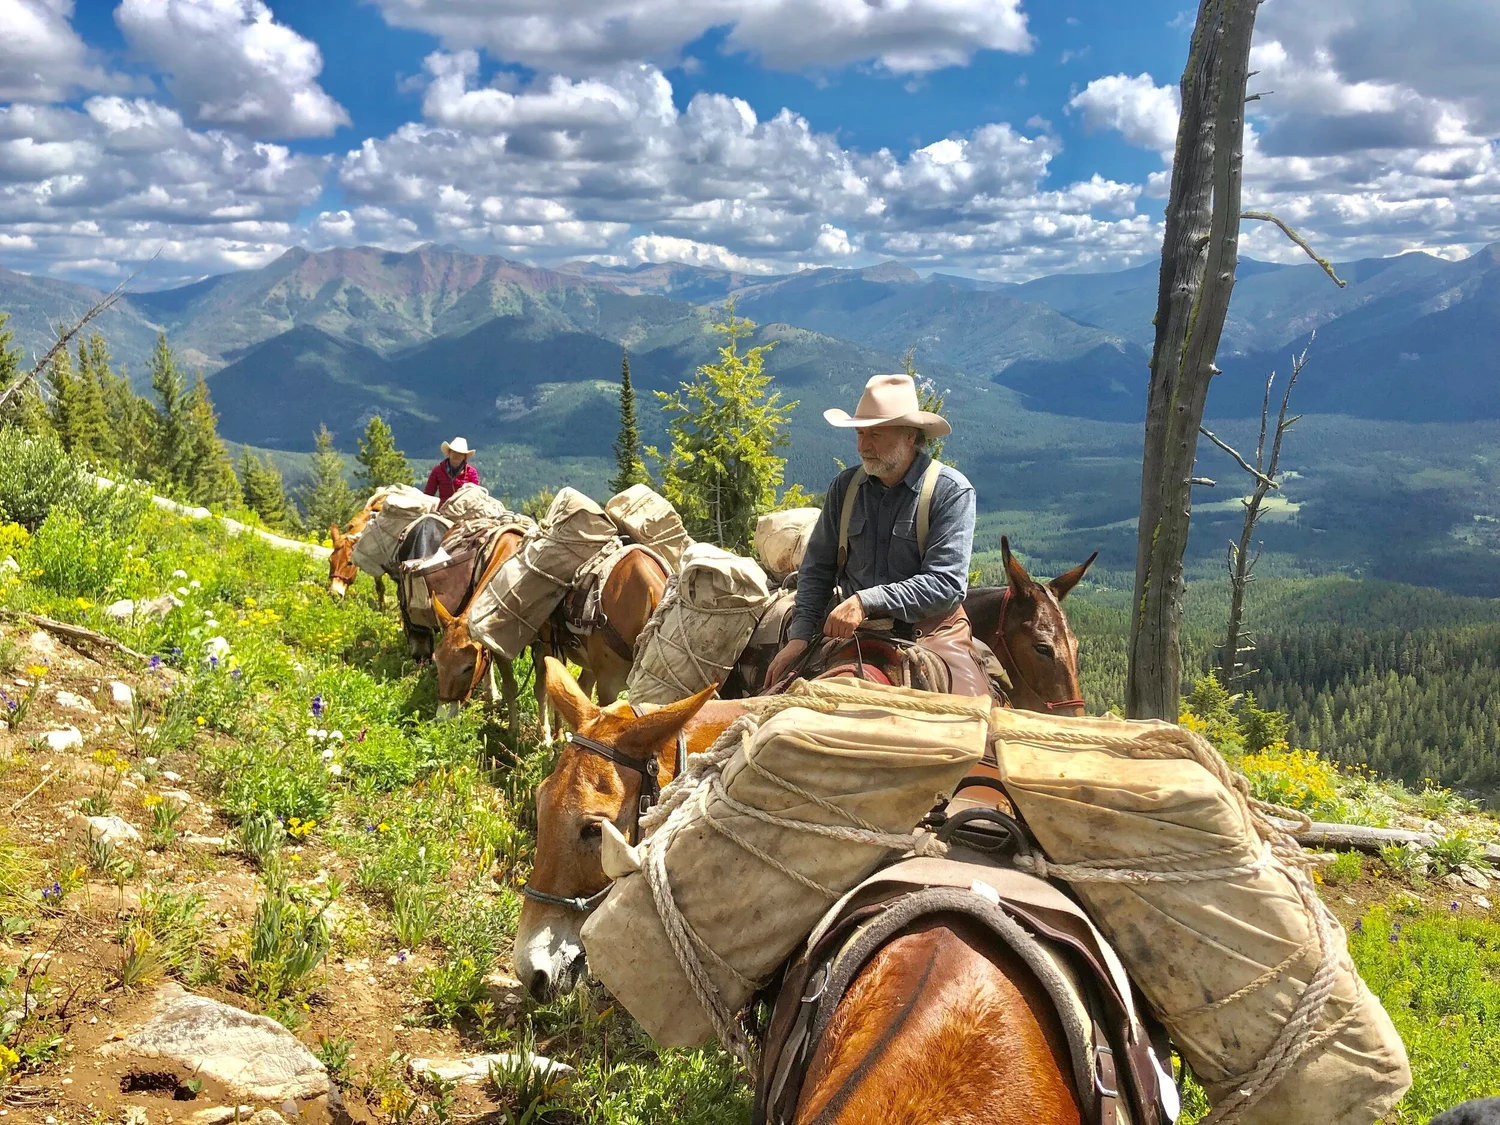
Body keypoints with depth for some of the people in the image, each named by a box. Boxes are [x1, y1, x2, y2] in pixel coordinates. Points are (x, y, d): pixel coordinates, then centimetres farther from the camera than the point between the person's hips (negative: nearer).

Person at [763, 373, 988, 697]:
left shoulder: (952, 491, -8)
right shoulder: (844, 487, 6)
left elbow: (946, 583, -16)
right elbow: (817, 569, 10)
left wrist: (866, 601, -25)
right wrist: (800, 635, -5)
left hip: (929, 630, -3)